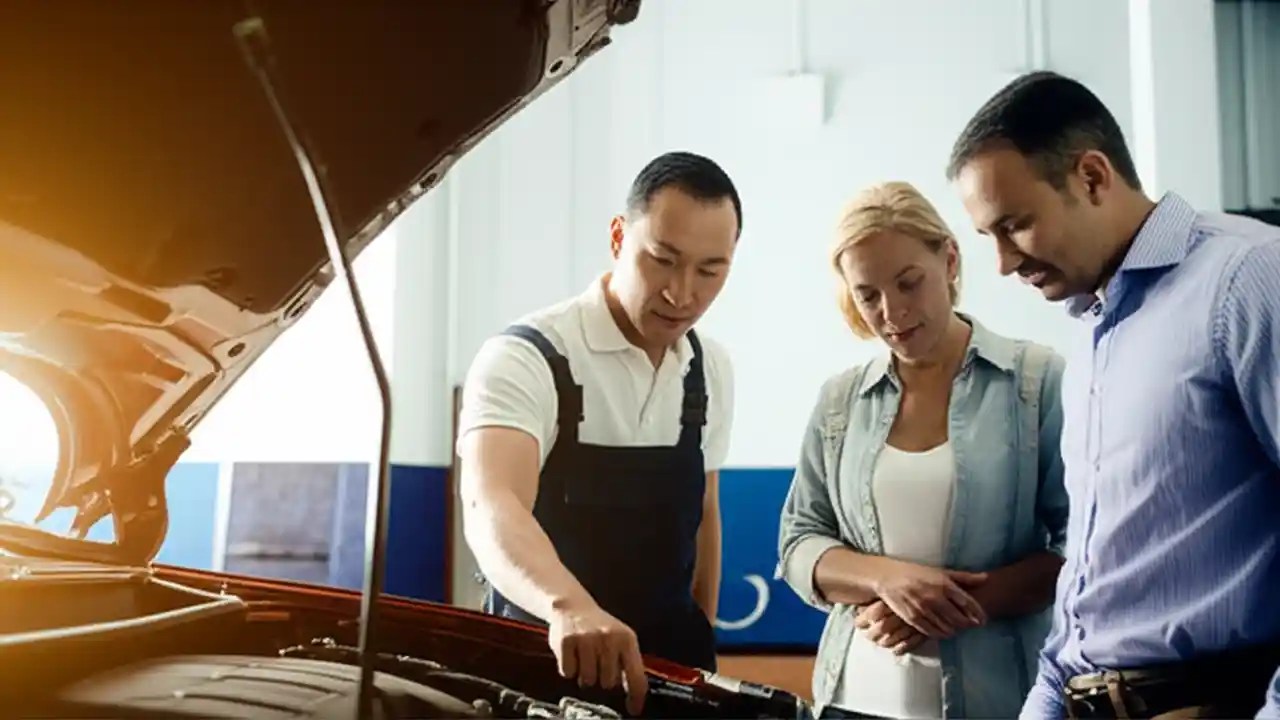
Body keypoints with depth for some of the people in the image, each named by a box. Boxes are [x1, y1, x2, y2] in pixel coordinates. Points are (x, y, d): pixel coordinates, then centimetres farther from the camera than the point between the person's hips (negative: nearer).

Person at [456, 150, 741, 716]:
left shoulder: (711, 371, 2)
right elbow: (491, 510, -34)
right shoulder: (527, 358, -19)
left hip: (667, 659, 5)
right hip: (542, 655, -5)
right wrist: (569, 607, -52)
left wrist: (702, 640, 11)